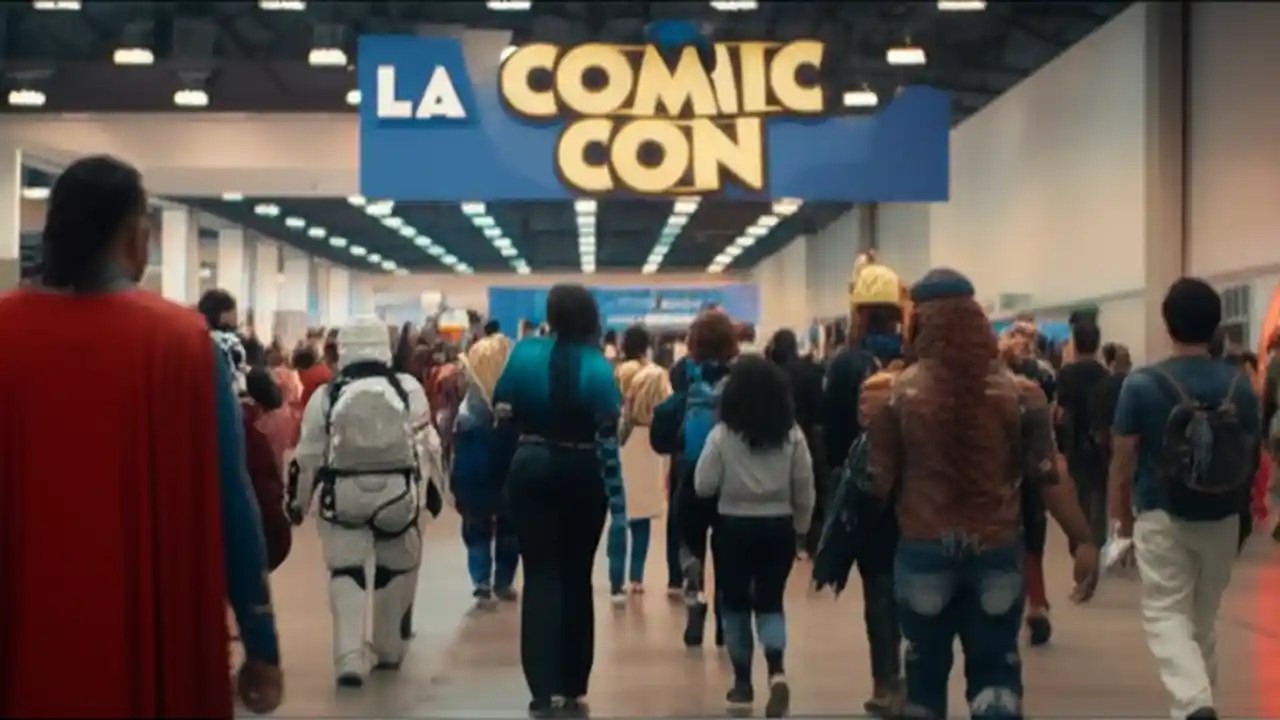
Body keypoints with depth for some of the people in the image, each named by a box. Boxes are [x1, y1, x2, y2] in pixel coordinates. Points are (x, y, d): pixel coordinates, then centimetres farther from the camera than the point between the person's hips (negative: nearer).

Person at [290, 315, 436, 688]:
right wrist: (430, 488, 12)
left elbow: (308, 457, 4)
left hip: (343, 493, -1)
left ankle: (350, 658, -10)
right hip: (398, 492, 1)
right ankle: (389, 650, 28)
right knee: (395, 571, 17)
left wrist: (298, 502, 16)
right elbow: (425, 443, 2)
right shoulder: (408, 388, 0)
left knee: (346, 573, 4)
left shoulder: (326, 395, -1)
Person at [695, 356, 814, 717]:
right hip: (778, 527, 2)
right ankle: (777, 671, -12)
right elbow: (805, 489, 1)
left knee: (736, 604, 12)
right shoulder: (792, 434, -3)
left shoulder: (722, 434, -10)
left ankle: (743, 681, 17)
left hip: (734, 527, -2)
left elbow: (703, 486, -6)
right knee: (770, 602, 10)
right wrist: (799, 526, 14)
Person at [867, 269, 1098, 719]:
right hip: (997, 549, 1)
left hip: (923, 549, -1)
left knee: (926, 669, 13)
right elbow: (1049, 478, -5)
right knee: (995, 669, 9)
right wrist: (1083, 542, -2)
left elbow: (881, 481, -3)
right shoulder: (1020, 393, -2)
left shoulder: (897, 393, -5)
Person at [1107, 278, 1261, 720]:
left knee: (1167, 613, -1)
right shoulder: (1240, 386, -3)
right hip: (1222, 519, 4)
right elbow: (1249, 456, 7)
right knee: (1204, 615, 18)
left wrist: (1121, 513, 8)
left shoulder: (1143, 384, -13)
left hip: (1162, 516, -3)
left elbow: (1123, 459, -7)